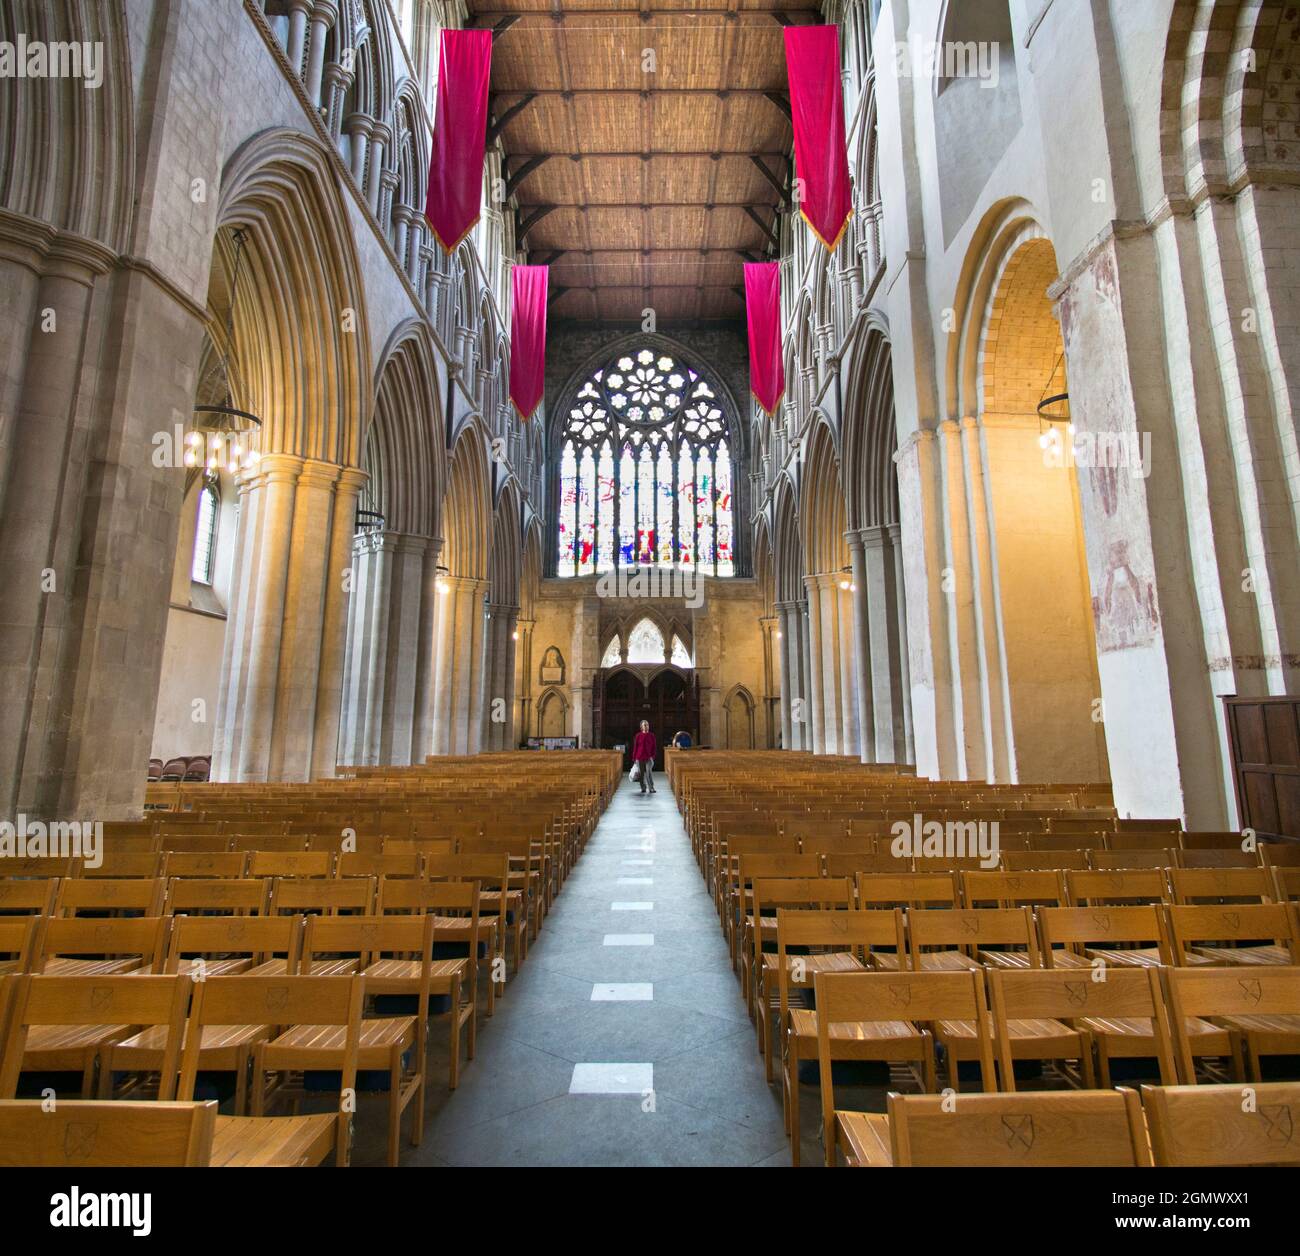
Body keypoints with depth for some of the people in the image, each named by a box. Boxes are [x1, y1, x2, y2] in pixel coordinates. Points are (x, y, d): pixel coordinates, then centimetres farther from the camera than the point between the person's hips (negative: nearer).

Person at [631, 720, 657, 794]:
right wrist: (634, 757, 2)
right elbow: (635, 747, 3)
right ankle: (643, 788, 17)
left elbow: (654, 746, 5)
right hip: (640, 757, 1)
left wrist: (652, 756, -5)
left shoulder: (651, 735, 3)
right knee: (642, 773, 6)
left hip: (648, 757, -1)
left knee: (649, 772, -12)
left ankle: (651, 788, -7)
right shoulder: (638, 735, 1)